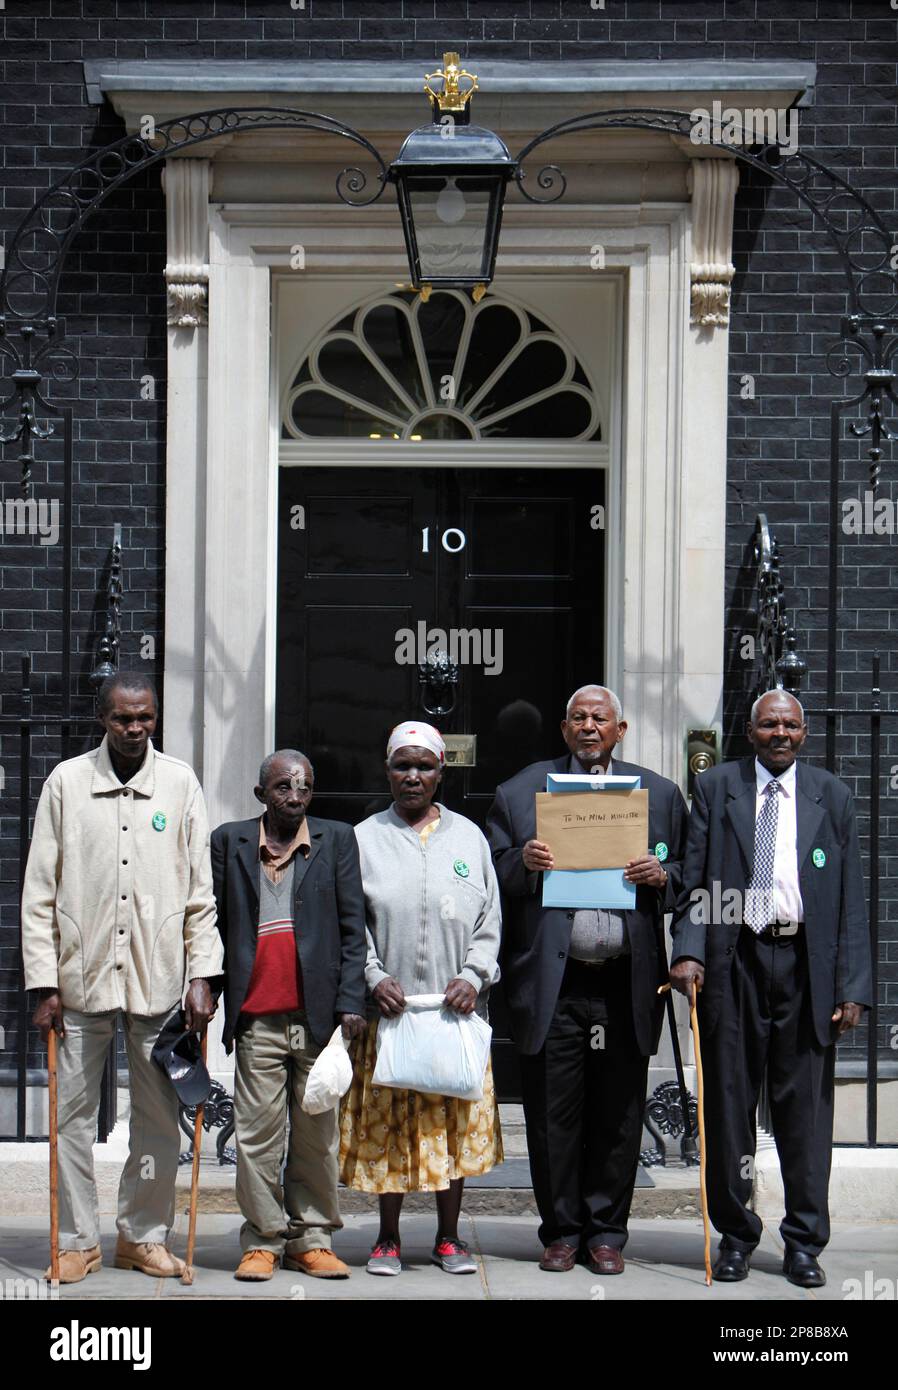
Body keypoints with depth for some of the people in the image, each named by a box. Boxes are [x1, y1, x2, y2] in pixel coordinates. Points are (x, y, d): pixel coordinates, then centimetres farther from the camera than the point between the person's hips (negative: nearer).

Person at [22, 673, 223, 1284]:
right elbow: (40, 893, 3)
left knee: (160, 1117, 5)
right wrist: (45, 982, -3)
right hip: (82, 977, 0)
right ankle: (78, 1239, 15)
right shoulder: (67, 781, 3)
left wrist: (203, 977, -2)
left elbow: (200, 892, 6)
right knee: (73, 1112, 3)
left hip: (158, 979, 1)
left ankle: (145, 1234, 19)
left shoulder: (180, 783, 5)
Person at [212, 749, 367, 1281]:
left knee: (318, 1134, 5)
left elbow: (353, 928, 6)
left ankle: (312, 1240, 16)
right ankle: (263, 1241, 12)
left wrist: (350, 1001, -2)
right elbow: (212, 924, 11)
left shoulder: (337, 840, 8)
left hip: (318, 1014, 0)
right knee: (258, 1133, 1)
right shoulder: (229, 841, 9)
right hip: (256, 1018, 0)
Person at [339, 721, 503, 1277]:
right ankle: (388, 1237, 14)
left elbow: (490, 920, 8)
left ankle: (449, 1237, 15)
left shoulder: (468, 836, 10)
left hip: (457, 1008, 1)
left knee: (456, 1120, 4)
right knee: (387, 1122, 2)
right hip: (389, 1006, -1)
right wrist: (375, 978, -11)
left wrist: (472, 976, -7)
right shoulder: (365, 839, 6)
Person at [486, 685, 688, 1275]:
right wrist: (522, 862, -11)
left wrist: (661, 875, -8)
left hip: (626, 983, 1)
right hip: (552, 983, -1)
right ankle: (561, 1231, 15)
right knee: (553, 1115, 2)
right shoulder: (520, 793, 10)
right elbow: (491, 881, 9)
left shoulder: (660, 793, 13)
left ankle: (606, 1232, 17)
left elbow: (689, 873, 13)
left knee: (618, 1115, 5)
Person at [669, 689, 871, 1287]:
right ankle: (735, 1236, 18)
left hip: (806, 966, 0)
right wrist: (688, 952, -11)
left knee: (806, 1109, 4)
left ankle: (805, 1245, 14)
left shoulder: (833, 796, 8)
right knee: (729, 1105, 6)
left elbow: (851, 900, 5)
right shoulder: (716, 787, 7)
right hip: (733, 962, 0)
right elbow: (694, 879, 4)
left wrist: (853, 987, -2)